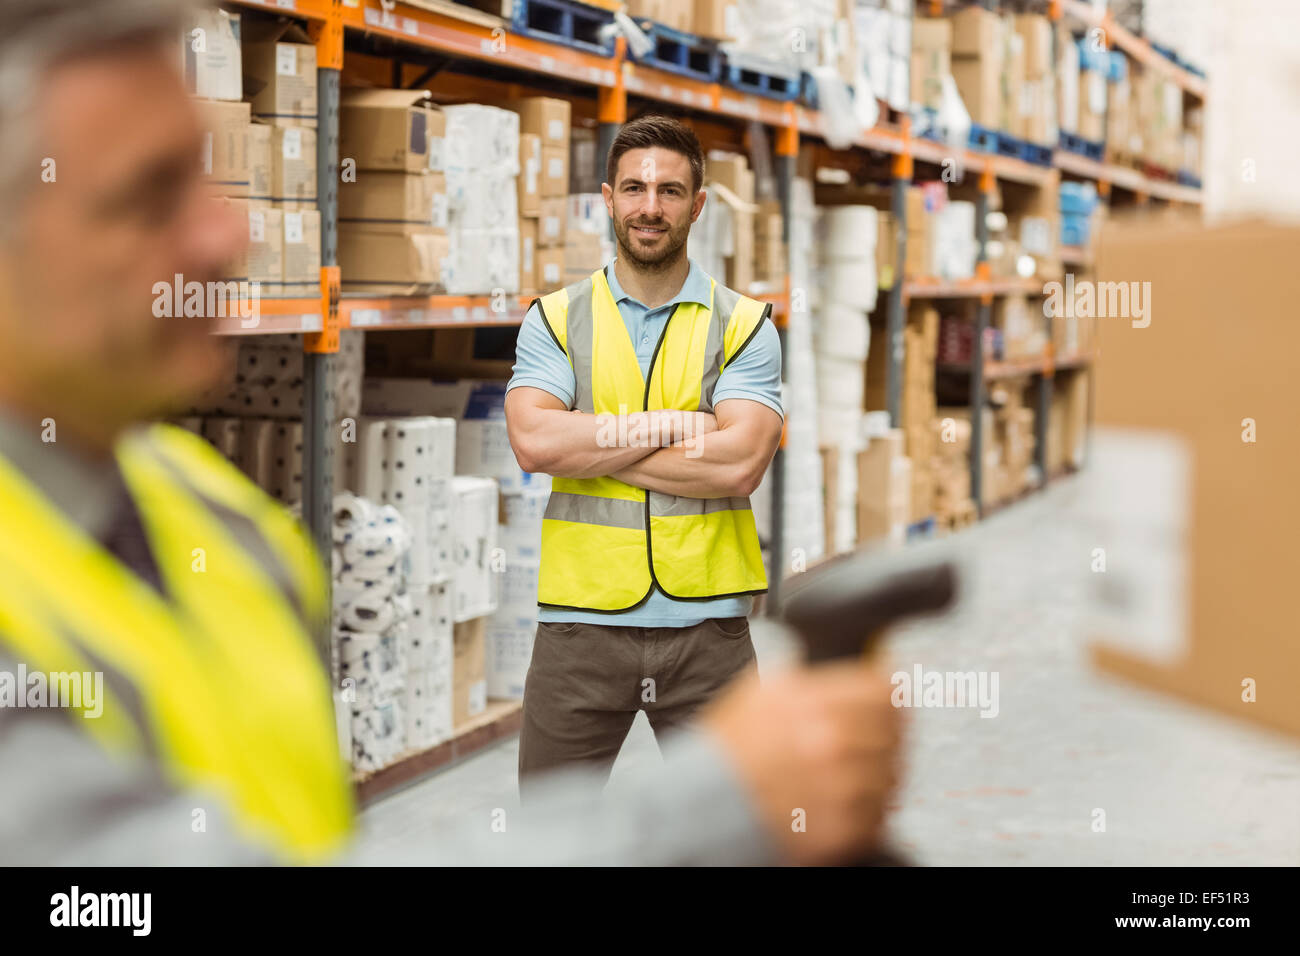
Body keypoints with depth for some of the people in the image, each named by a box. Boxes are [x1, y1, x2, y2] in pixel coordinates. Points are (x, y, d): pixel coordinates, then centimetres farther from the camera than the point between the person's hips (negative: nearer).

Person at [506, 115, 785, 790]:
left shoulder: (744, 324, 2)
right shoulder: (555, 319, 5)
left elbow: (739, 464, -13)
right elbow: (533, 442, -12)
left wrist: (591, 442, -10)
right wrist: (671, 425, -12)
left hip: (707, 624, 0)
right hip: (581, 619, 0)